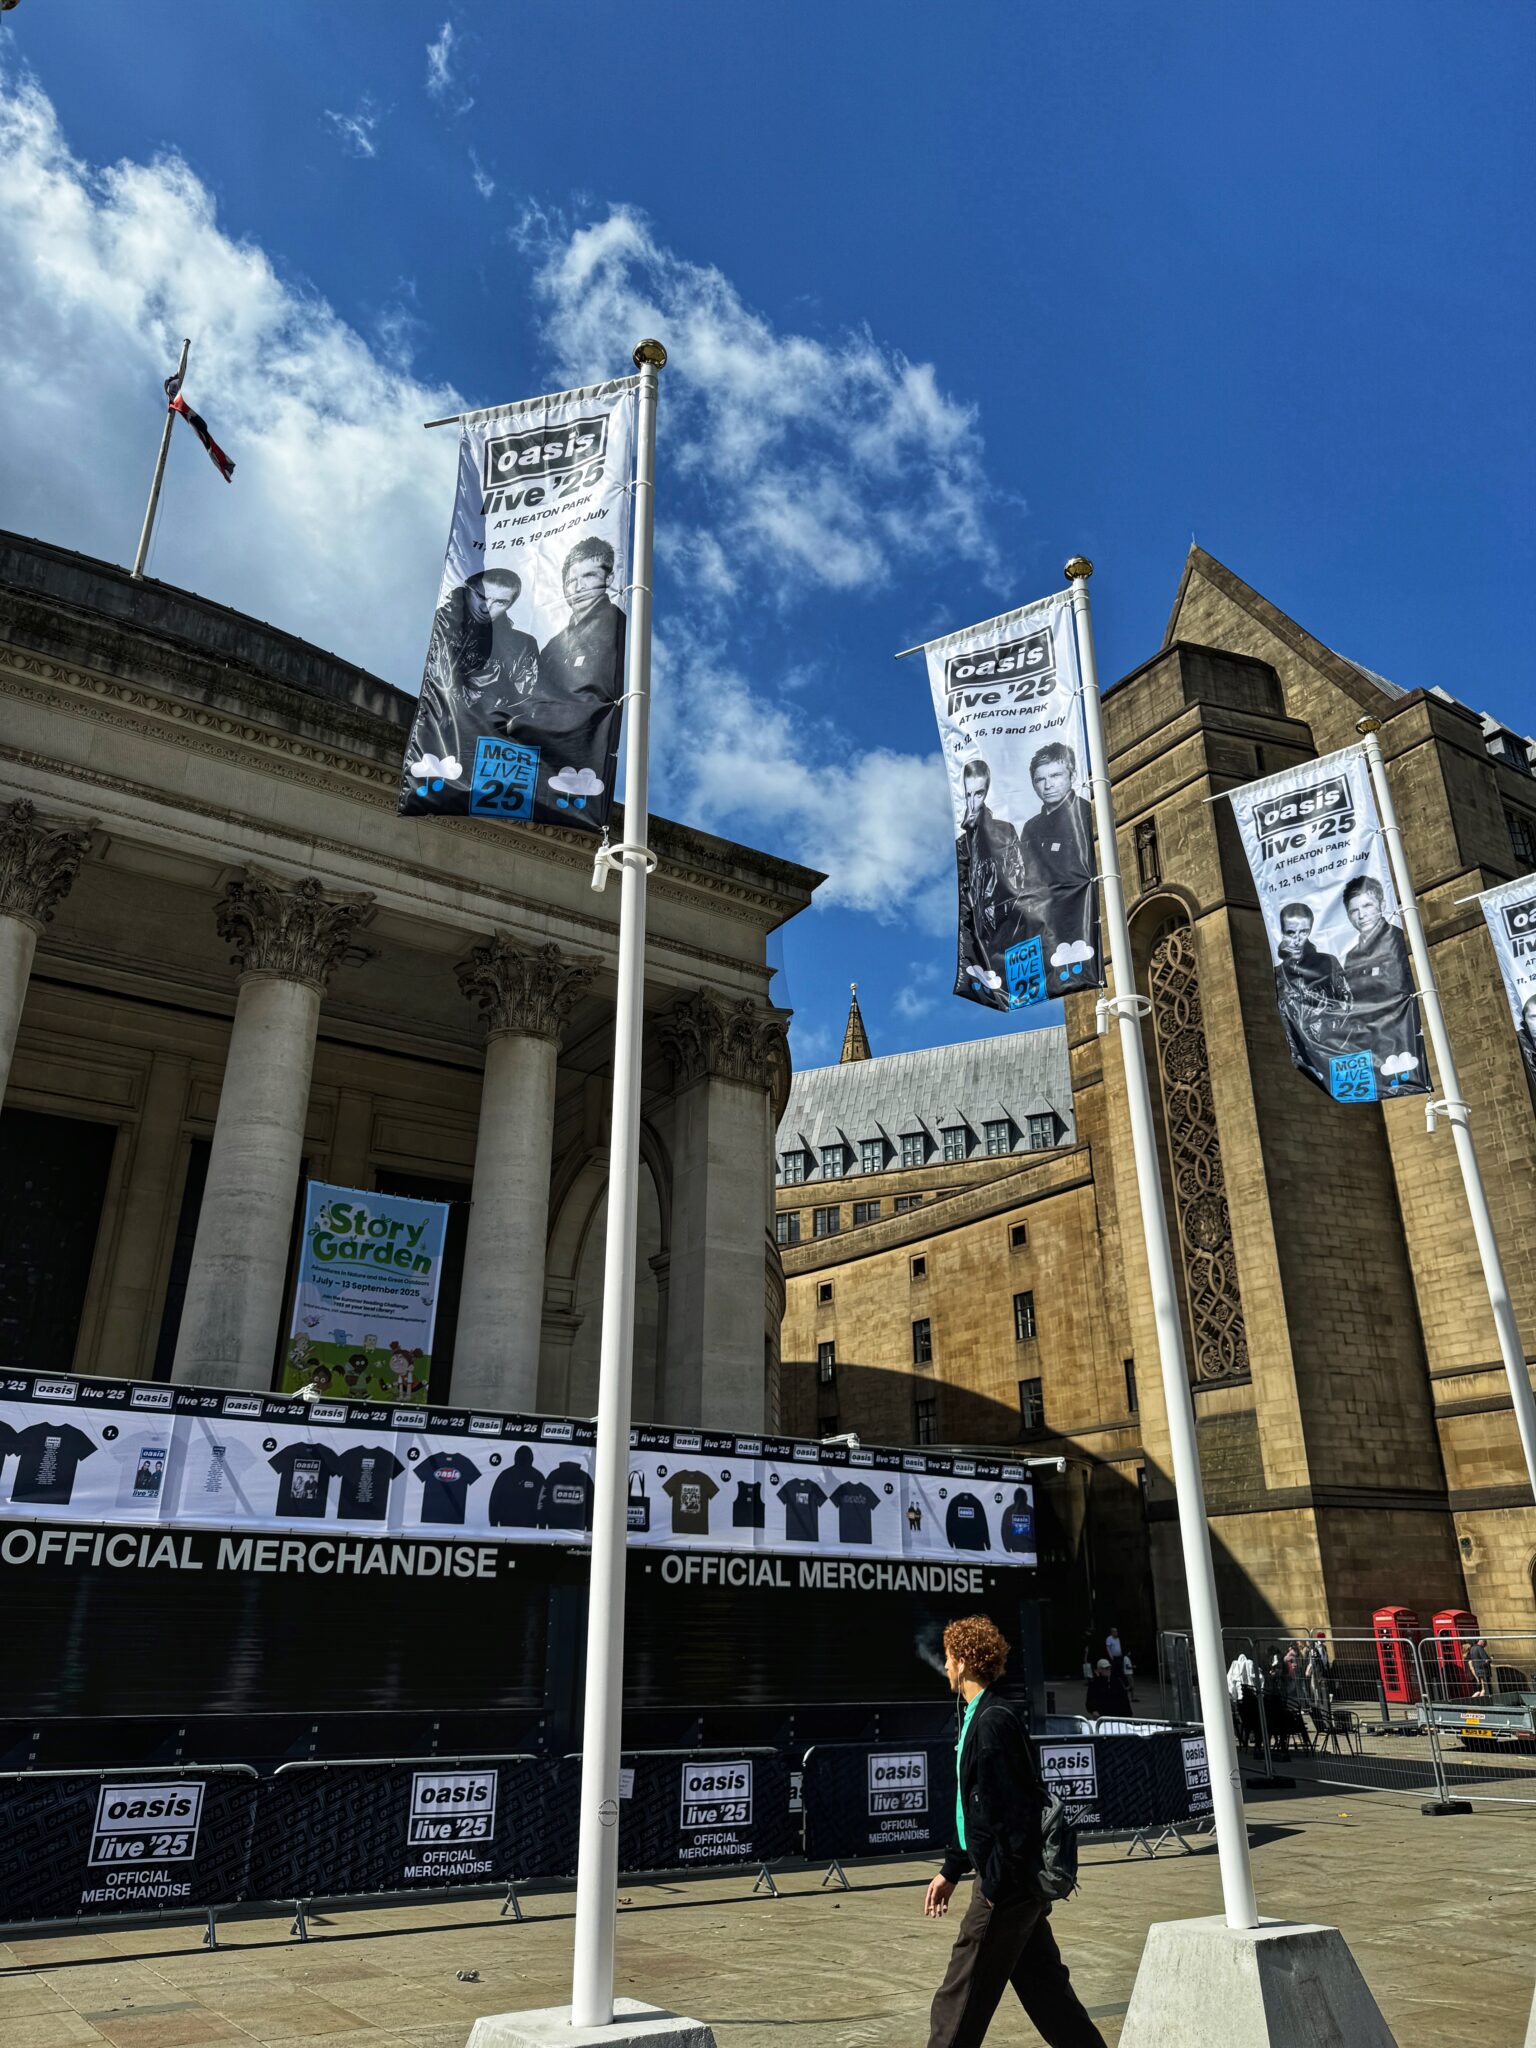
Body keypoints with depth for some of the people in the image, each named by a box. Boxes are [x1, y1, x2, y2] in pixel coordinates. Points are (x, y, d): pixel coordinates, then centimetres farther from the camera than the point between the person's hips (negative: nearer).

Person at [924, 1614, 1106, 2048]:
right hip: (1016, 1882, 10)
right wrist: (951, 1870, 21)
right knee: (1044, 1987, 17)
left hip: (1007, 1885, -10)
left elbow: (1015, 1811, -23)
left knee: (959, 2001, 0)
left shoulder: (993, 1722, -20)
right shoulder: (978, 1717, 11)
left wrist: (996, 1886, -19)